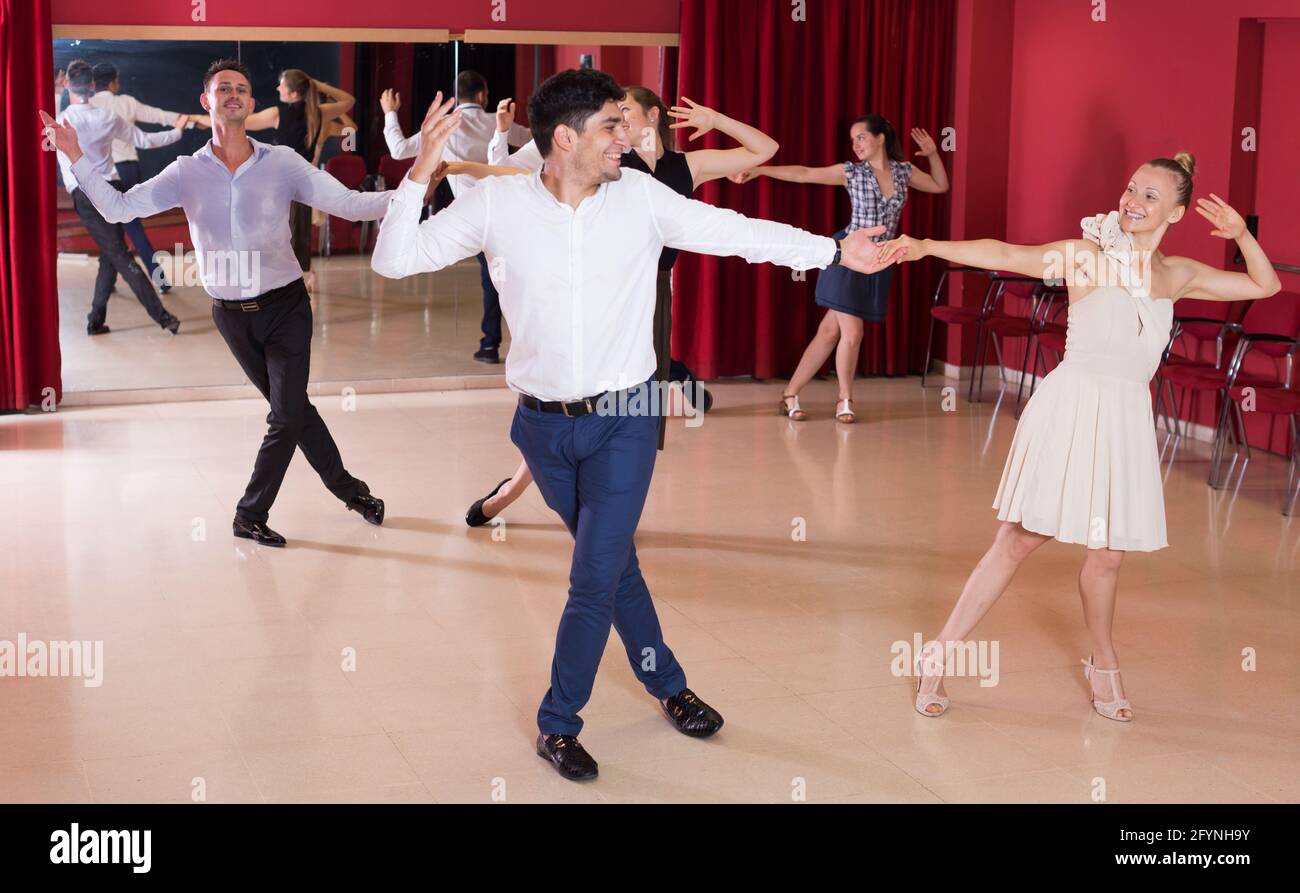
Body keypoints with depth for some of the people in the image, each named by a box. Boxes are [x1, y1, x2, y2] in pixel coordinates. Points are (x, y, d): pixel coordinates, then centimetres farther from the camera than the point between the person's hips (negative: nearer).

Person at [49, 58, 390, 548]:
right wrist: (76, 158, -15)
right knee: (293, 410, 10)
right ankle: (349, 489, 26)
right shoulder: (186, 173, -1)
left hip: (285, 306, -2)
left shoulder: (281, 163, -7)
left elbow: (348, 203, -14)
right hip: (231, 315, 2)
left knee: (287, 413, -6)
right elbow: (117, 208, -4)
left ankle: (251, 515, 12)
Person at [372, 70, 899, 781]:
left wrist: (834, 250, 0)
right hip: (543, 426, 1)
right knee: (613, 563, 16)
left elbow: (736, 233, 0)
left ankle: (557, 724, 16)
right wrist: (421, 173, -19)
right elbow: (392, 260, -6)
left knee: (594, 578, -4)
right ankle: (665, 681, 37)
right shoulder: (497, 203, -8)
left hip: (623, 420, -1)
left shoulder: (640, 197, -6)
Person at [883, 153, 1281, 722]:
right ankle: (940, 655, 7)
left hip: (1125, 419, 4)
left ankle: (1103, 666, 29)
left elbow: (1265, 285, 19)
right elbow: (1006, 255, -16)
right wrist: (928, 247, -26)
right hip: (1069, 410, -4)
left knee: (1107, 554, 7)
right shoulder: (1085, 258, -5)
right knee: (1019, 540, -3)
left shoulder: (1178, 275, 9)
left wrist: (1241, 235, 2)